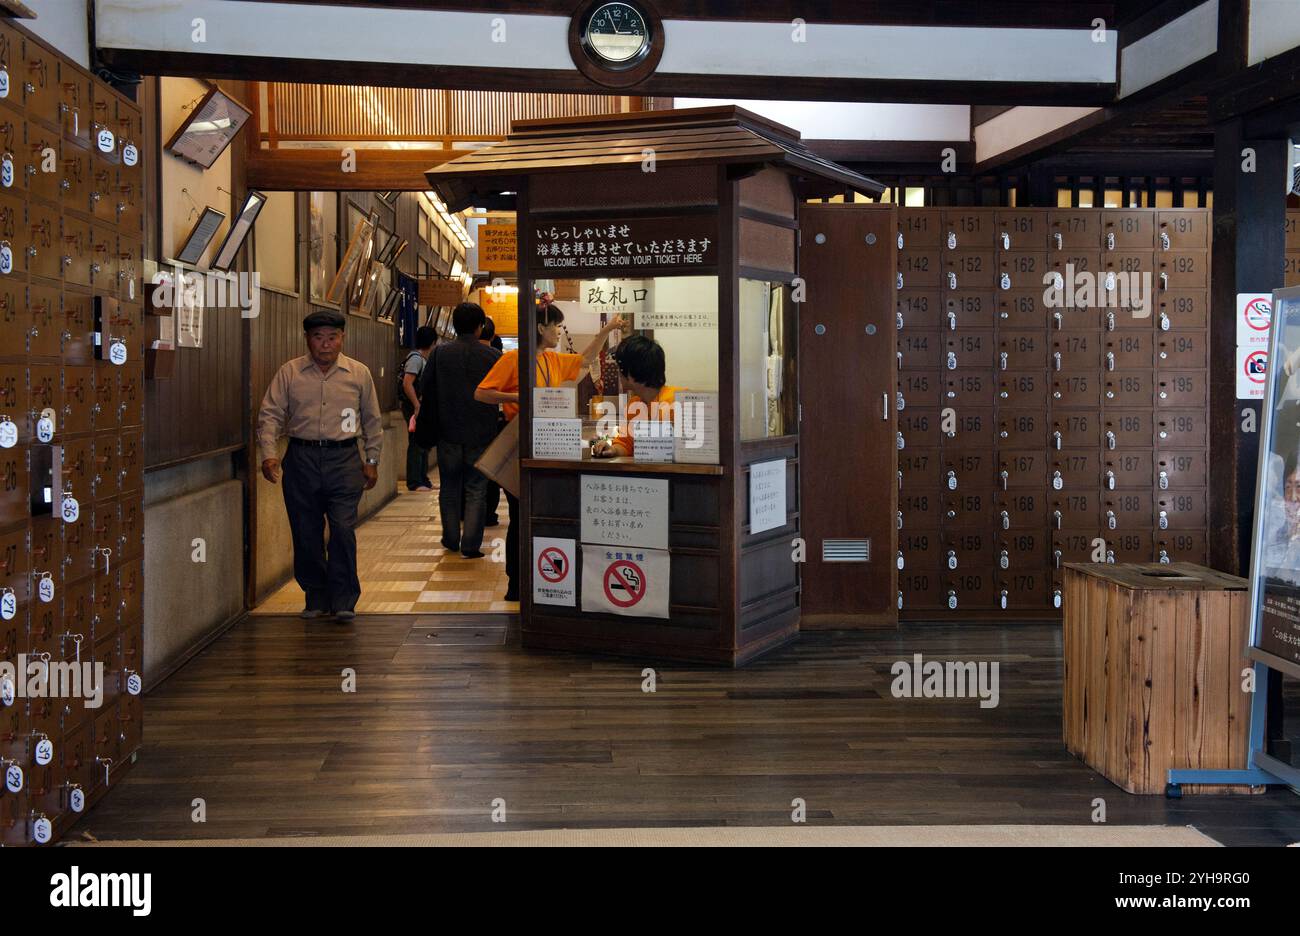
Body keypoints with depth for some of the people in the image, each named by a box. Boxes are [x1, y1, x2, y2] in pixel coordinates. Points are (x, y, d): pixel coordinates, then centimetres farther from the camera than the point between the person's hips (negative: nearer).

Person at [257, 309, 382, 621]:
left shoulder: (359, 373, 7)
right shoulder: (289, 373, 5)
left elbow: (372, 420, 15)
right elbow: (270, 414, 2)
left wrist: (372, 460, 12)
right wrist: (268, 453, -11)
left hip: (344, 459, -1)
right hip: (301, 458, 1)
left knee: (343, 528, -10)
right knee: (306, 532, 5)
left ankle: (344, 600, 0)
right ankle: (316, 597, 19)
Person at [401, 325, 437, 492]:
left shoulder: (423, 359, 15)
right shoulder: (416, 358, -15)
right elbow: (407, 384, -24)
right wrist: (417, 406, -25)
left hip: (421, 406, 10)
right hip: (414, 407, -10)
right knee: (416, 445, -8)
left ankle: (423, 480, 23)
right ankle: (414, 483, -5)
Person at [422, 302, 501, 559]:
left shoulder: (440, 353, -3)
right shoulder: (492, 356, -6)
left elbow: (424, 391, 4)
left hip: (448, 432, 1)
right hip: (481, 433, -1)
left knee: (449, 488, 15)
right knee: (476, 489, 4)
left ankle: (451, 539, 21)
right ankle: (470, 544, 0)